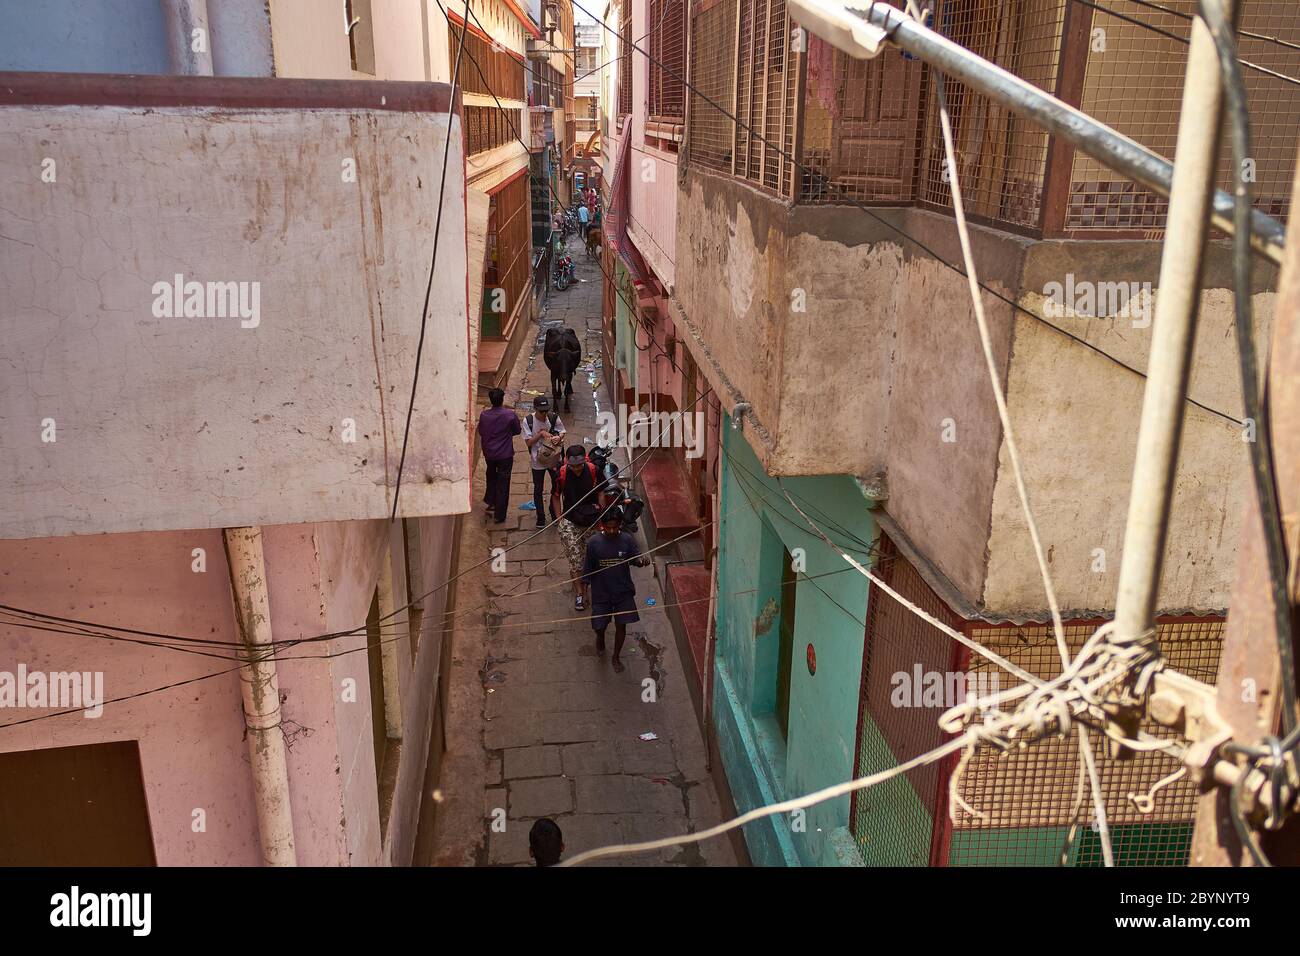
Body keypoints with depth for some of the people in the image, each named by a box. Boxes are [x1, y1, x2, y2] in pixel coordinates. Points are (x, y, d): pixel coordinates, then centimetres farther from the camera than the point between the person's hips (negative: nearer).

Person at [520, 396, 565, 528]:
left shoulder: (554, 417, -10)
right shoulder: (528, 421, -13)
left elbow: (562, 432, 2)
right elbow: (528, 442, -12)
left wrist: (559, 437, -21)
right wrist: (541, 433, -24)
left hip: (555, 458, 2)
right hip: (538, 460, -2)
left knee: (557, 487, 13)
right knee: (538, 490, 9)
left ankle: (555, 514, 34)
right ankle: (541, 518, 24)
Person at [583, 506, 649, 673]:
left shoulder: (627, 540, -12)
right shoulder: (594, 542, -13)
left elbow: (635, 558, -8)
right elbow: (588, 566, -4)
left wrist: (641, 561, -30)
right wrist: (585, 583, -2)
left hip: (623, 591, 1)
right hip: (601, 592, -1)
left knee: (621, 626, 7)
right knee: (599, 625, 8)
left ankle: (616, 657, 31)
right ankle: (600, 638, 46)